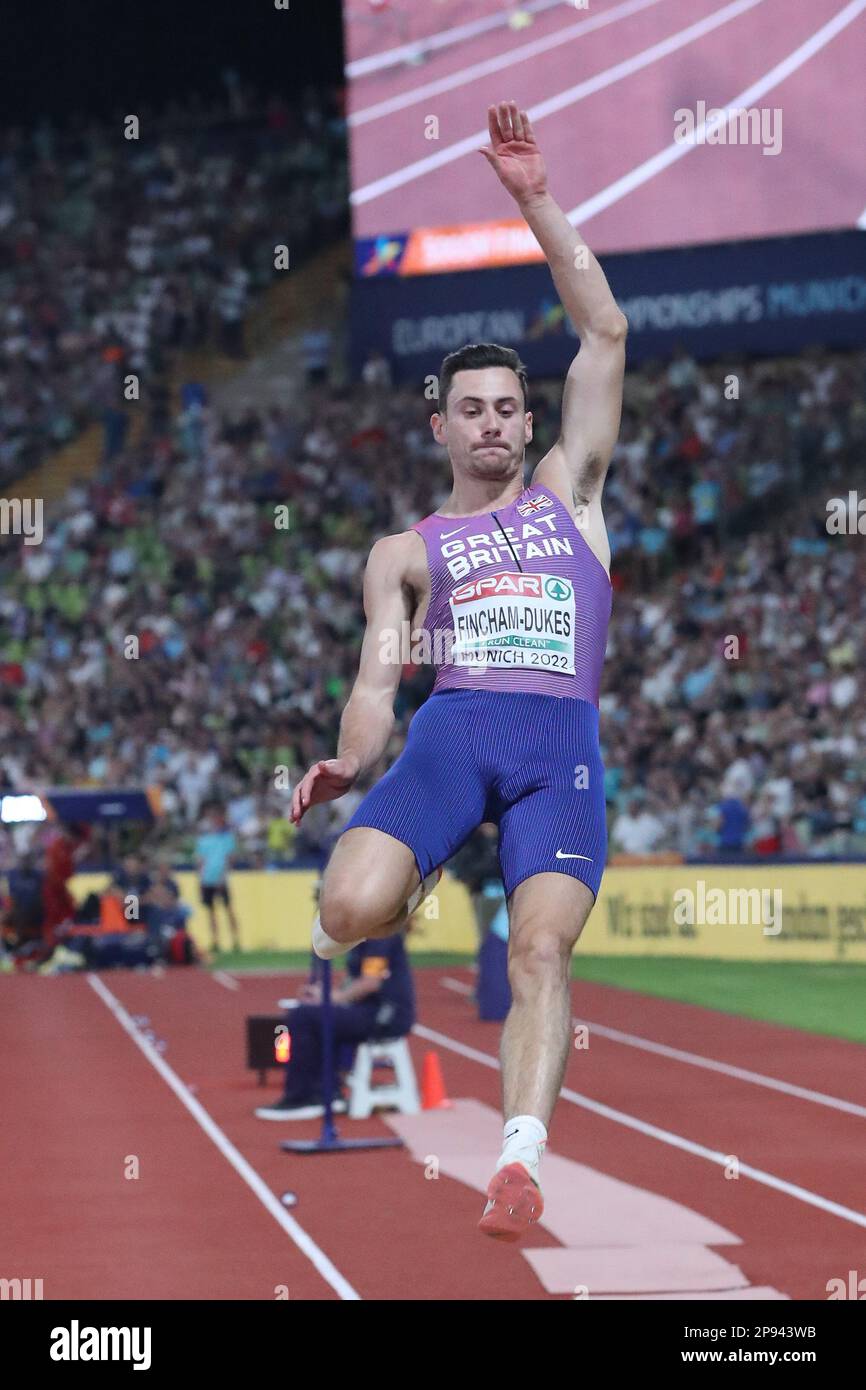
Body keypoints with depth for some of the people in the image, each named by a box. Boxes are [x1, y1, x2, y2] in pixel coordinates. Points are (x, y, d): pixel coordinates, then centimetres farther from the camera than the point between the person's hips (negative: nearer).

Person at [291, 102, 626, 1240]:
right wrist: (348, 765, -10)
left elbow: (604, 333, 16)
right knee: (349, 910, -24)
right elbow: (377, 679, 12)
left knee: (541, 947, -23)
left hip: (564, 740, 0)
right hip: (451, 729, 0)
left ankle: (522, 1156, -33)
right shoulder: (408, 552, 21)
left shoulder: (569, 493, 22)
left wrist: (535, 201, 12)